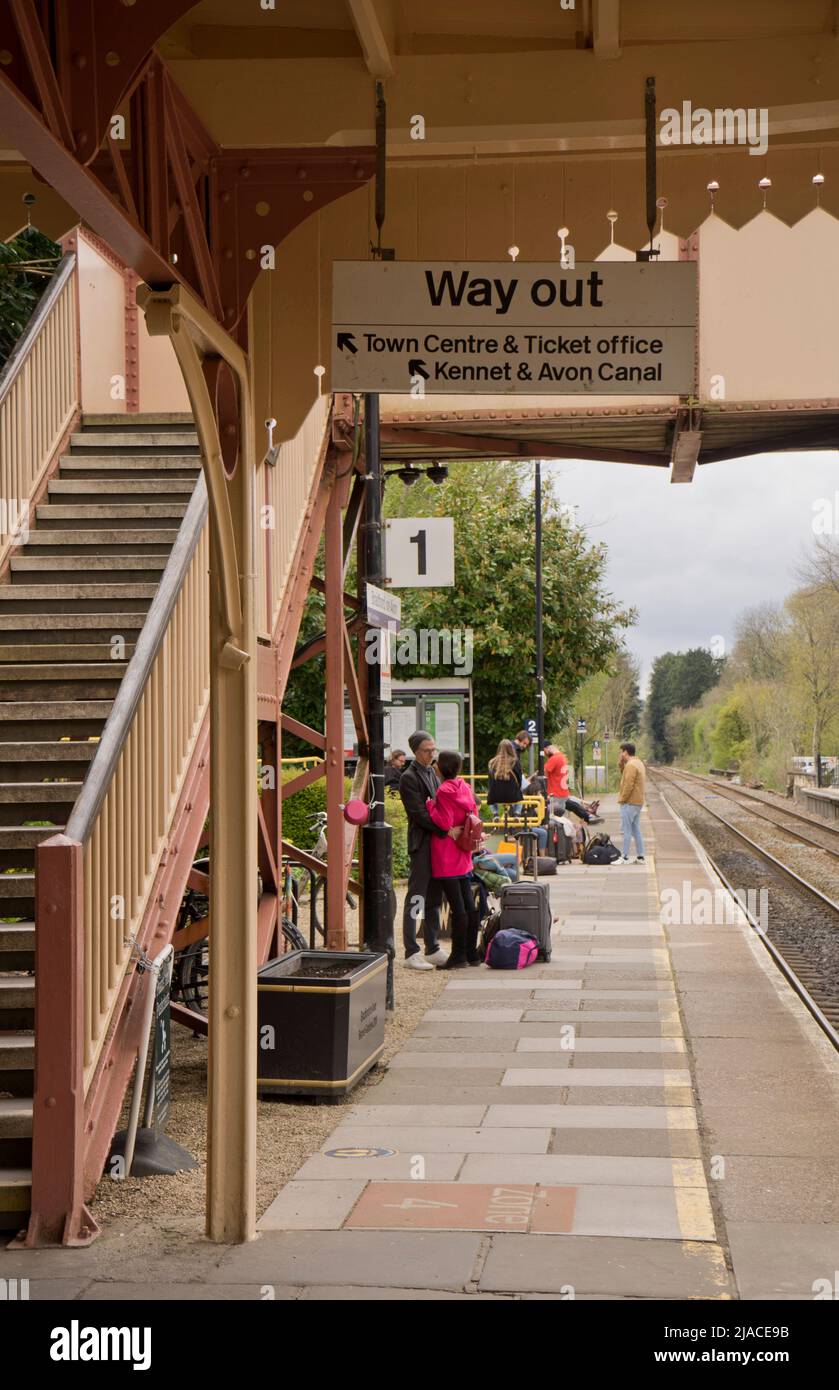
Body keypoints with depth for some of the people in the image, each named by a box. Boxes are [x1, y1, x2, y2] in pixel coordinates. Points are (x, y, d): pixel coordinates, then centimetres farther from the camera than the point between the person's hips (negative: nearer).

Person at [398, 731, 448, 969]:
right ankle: (411, 953, -2)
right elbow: (420, 814, -17)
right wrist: (446, 830, -23)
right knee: (416, 898, -5)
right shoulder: (409, 778, -10)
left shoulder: (432, 773, 16)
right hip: (421, 844, -9)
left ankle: (433, 949, 20)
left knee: (434, 899, 13)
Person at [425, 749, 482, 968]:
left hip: (447, 858, -8)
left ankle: (458, 955, -2)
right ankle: (472, 953, 16)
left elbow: (444, 822, -18)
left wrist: (430, 804, -8)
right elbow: (474, 815, 13)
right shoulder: (464, 787, 9)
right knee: (469, 905, 10)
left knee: (457, 907, -6)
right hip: (463, 856, 8)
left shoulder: (444, 790, -15)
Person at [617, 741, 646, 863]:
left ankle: (625, 857, -7)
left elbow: (628, 785, -22)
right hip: (638, 802, 10)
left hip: (629, 802, -10)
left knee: (626, 830, -7)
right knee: (636, 830, 12)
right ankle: (640, 857, 13)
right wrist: (621, 764, 10)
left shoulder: (631, 765, -17)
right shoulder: (639, 763, 15)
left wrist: (622, 799, -13)